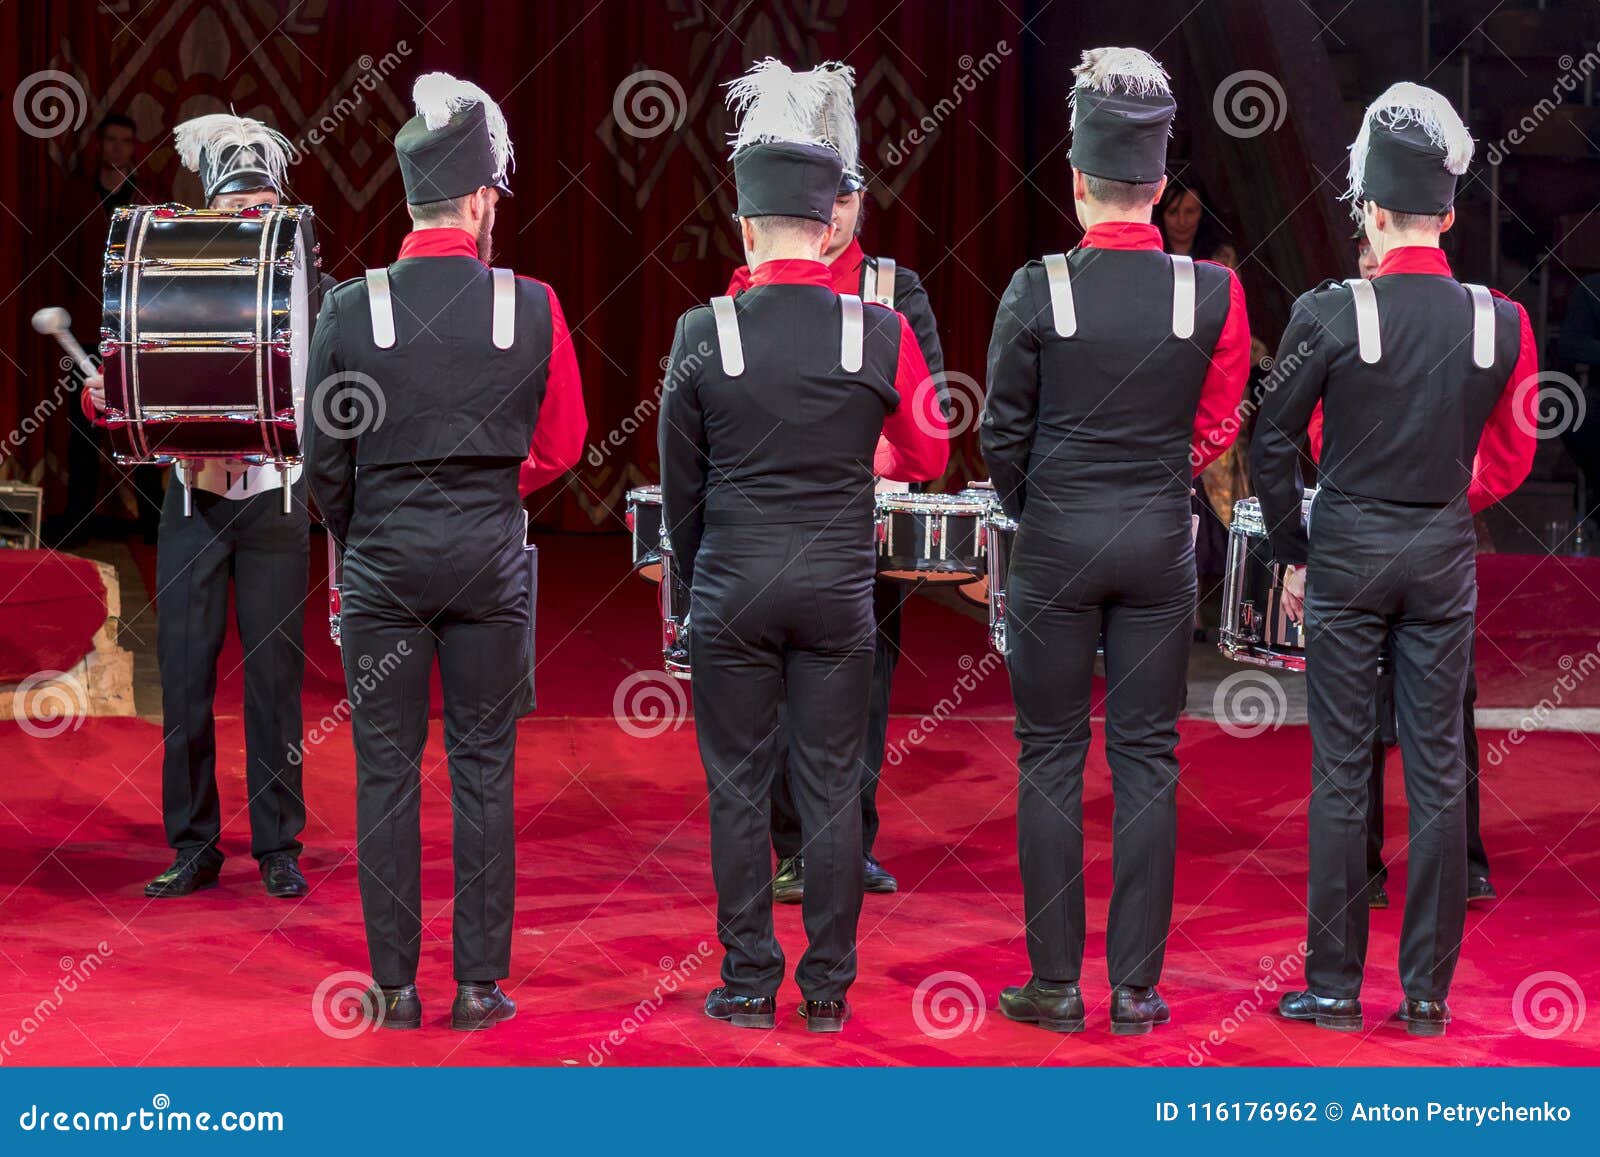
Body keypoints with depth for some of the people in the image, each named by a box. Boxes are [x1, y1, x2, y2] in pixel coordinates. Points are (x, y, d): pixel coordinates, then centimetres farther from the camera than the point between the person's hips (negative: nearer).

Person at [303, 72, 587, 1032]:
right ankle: (481, 985, 9)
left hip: (383, 559, 0)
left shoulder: (351, 310, -6)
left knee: (388, 771, 6)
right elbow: (562, 446, 6)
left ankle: (396, 988, 9)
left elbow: (325, 457, 0)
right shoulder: (531, 307, -5)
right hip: (490, 559, 0)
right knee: (484, 769, 7)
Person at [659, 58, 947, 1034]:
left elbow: (680, 486, 3)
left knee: (739, 787, 8)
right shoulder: (880, 331, -6)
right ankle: (829, 988, 12)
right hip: (839, 588, 1)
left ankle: (750, 982, 12)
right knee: (832, 787, 8)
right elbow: (928, 452, 9)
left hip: (732, 587, -1)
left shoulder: (705, 335, -7)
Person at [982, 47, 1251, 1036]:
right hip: (1162, 546, 2)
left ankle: (1056, 984, 9)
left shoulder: (1038, 292, -10)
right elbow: (1215, 430, 7)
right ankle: (1137, 986, 9)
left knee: (1051, 760, 6)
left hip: (1056, 545, -1)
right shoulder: (1213, 293, -5)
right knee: (1147, 759, 7)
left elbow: (1003, 431, -2)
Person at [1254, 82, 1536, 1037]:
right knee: (1439, 771, 6)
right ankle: (1428, 993, 11)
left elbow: (1274, 444, -5)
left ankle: (1336, 987, 9)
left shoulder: (1329, 313, -11)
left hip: (1346, 555, -2)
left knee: (1342, 771, 4)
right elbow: (1511, 459, 7)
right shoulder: (1501, 322, -4)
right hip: (1445, 561, 2)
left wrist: (1294, 556, 7)